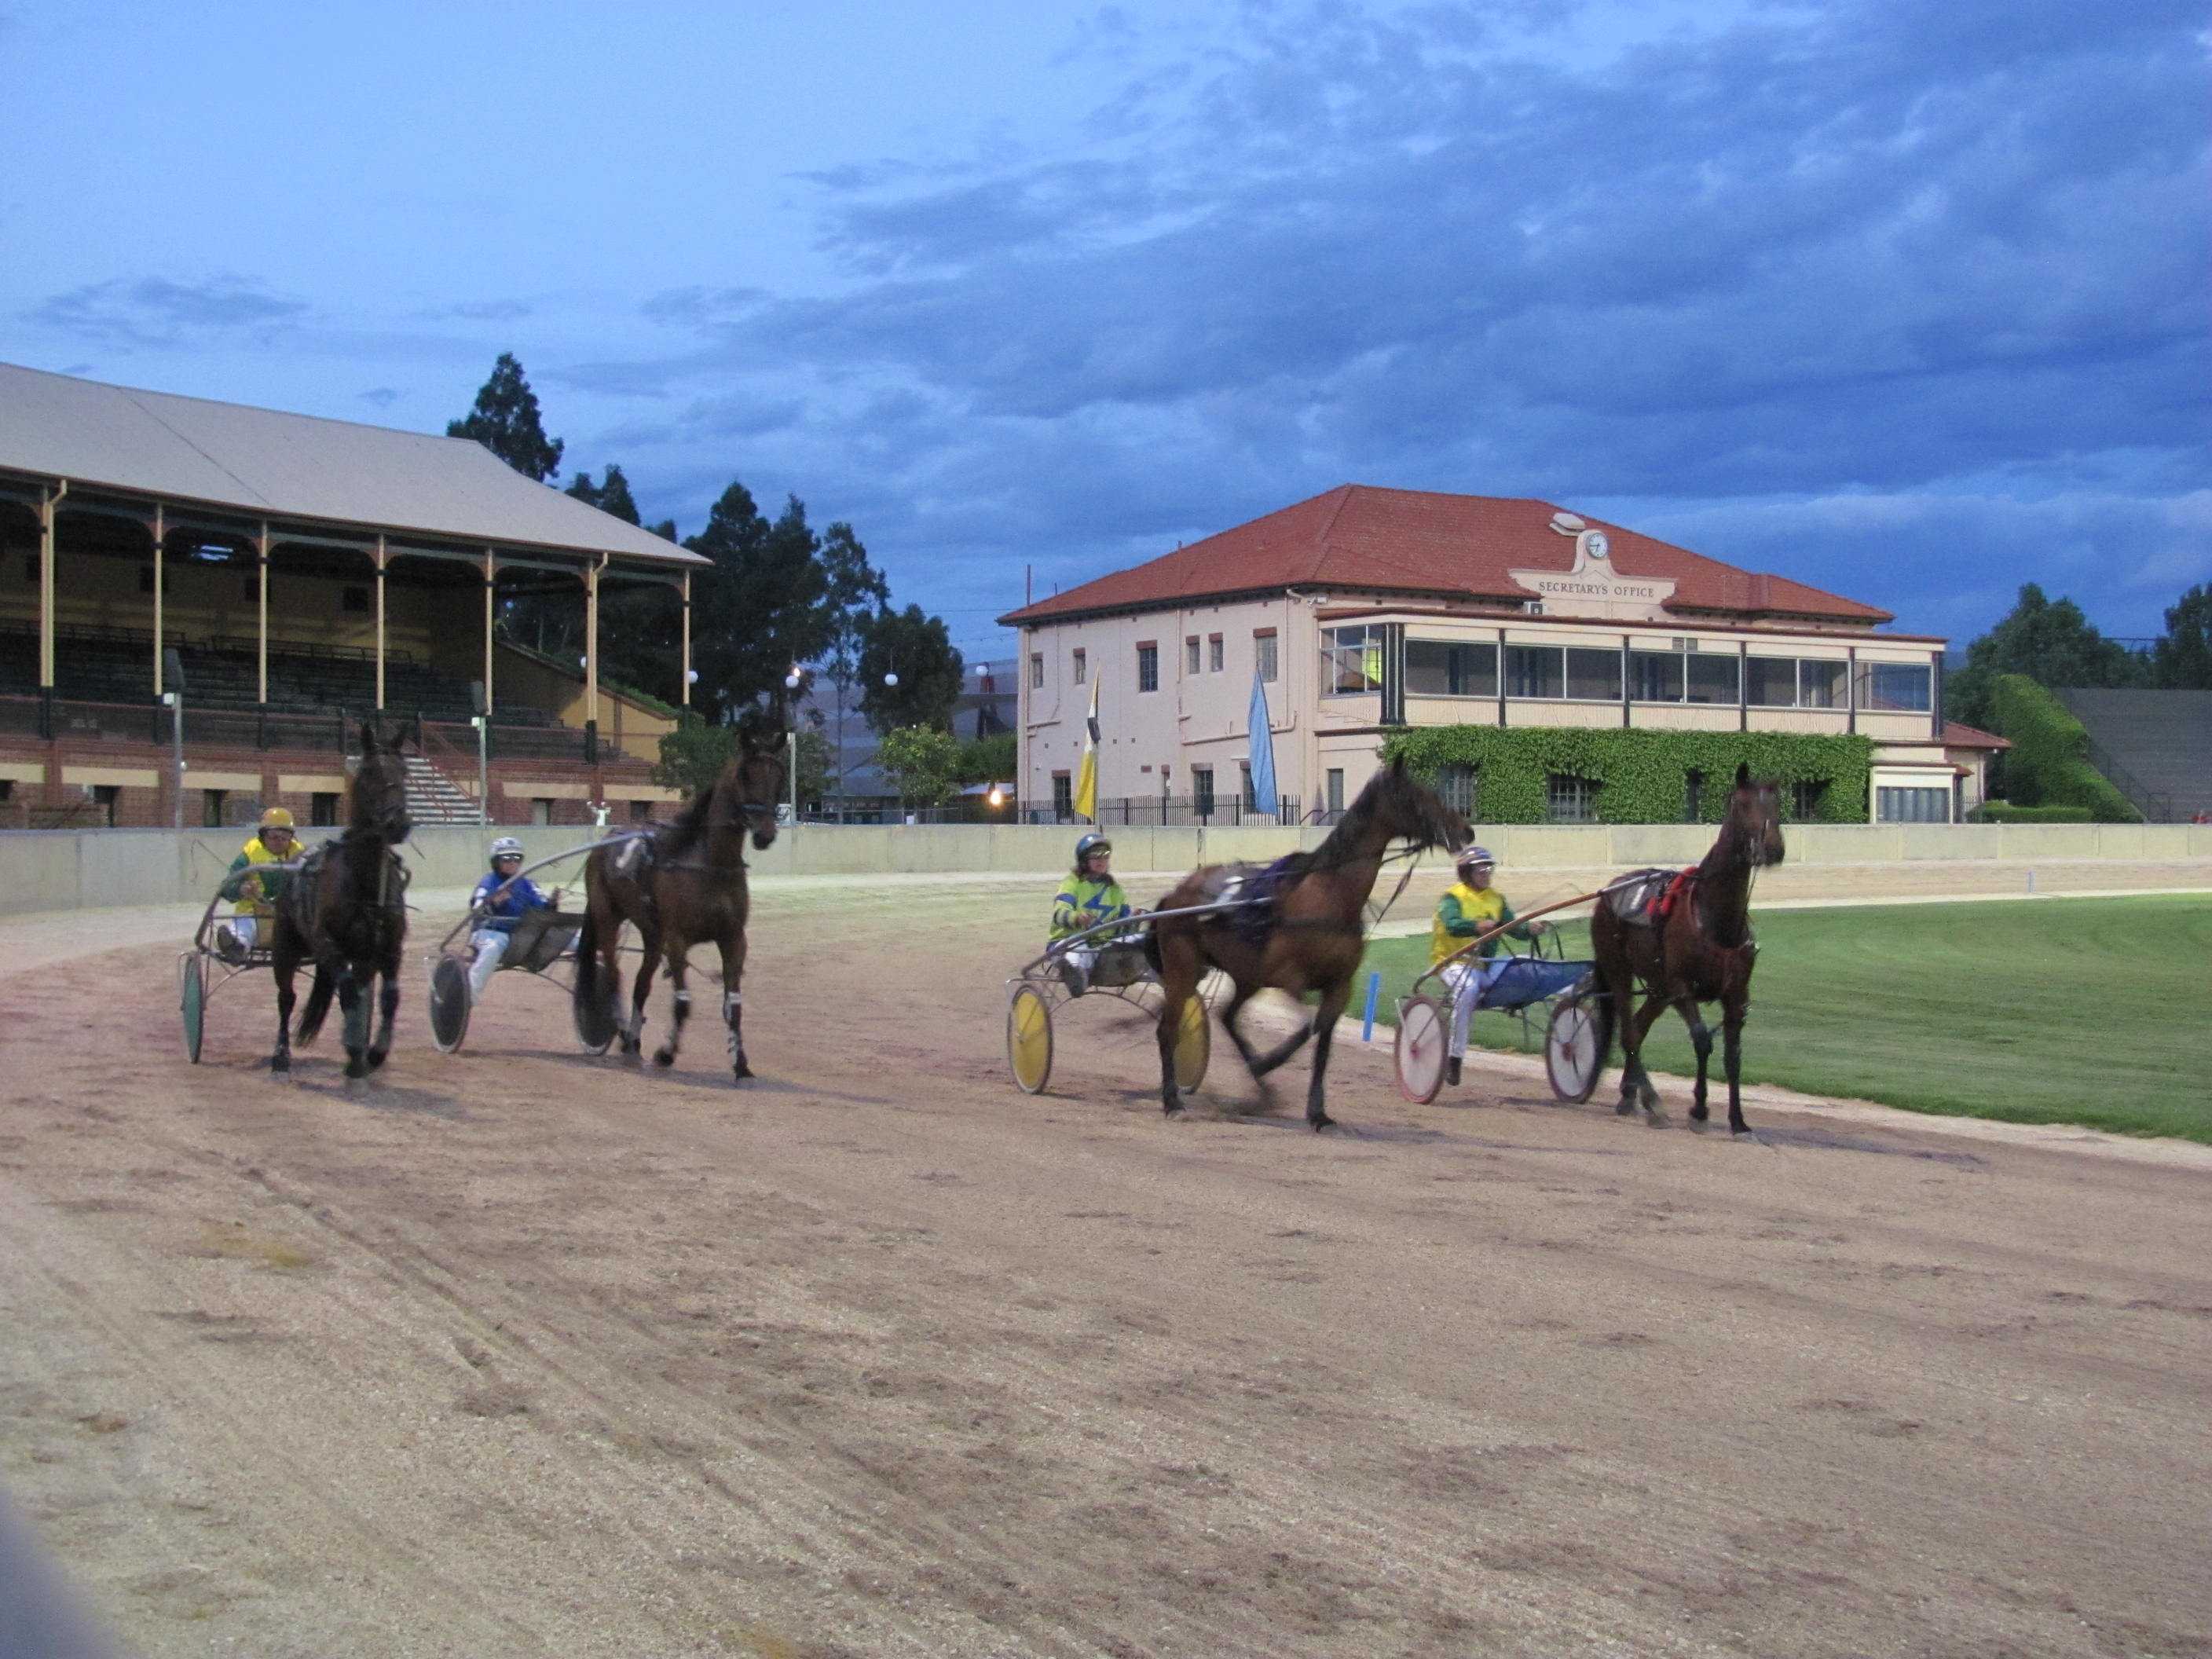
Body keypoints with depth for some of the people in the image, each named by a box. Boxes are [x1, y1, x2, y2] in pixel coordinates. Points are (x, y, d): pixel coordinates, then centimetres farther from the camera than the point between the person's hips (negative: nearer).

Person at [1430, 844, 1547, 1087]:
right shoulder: (1453, 898, -3)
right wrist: (1478, 926, -40)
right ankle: (1454, 1055, -30)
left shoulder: (1496, 899, 16)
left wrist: (1530, 929, -12)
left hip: (1487, 964, 5)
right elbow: (1453, 926, -22)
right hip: (1456, 962, -5)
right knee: (1468, 988, -36)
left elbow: (1512, 928, 10)